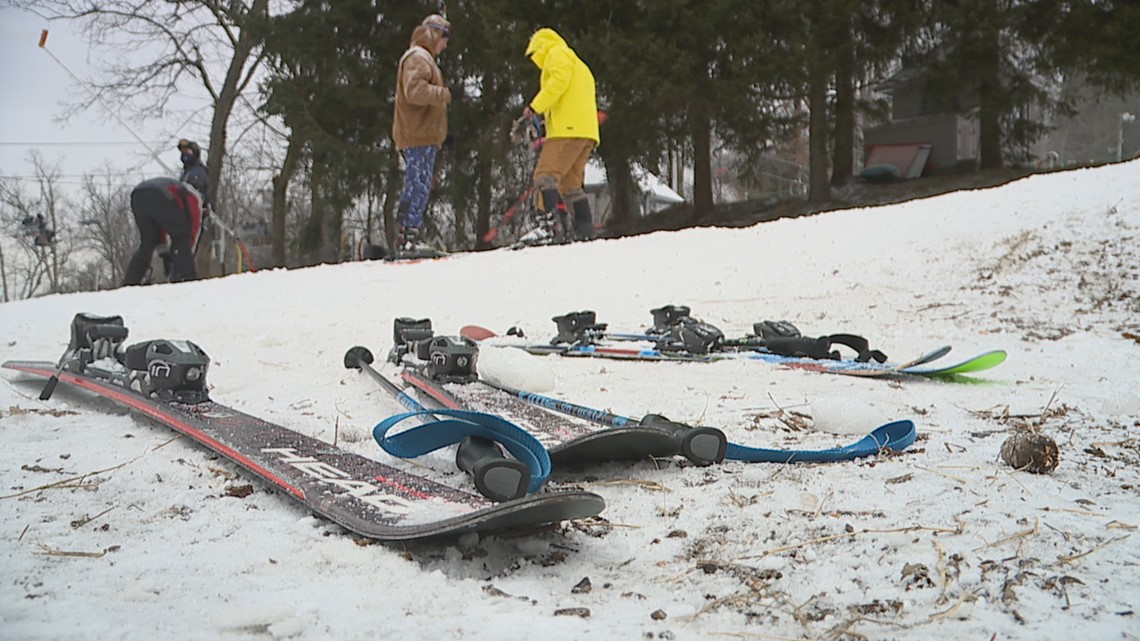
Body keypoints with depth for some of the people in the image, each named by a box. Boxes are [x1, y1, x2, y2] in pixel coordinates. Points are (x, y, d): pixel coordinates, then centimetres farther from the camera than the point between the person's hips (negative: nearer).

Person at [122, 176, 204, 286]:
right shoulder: (194, 196, 27)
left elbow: (160, 226, 39)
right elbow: (195, 223, 18)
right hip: (160, 195, -7)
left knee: (147, 243, 17)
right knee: (182, 237, 4)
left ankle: (130, 281, 11)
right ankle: (185, 276, -9)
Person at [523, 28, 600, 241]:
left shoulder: (557, 53, 8)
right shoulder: (580, 66, 35)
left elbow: (559, 80, -12)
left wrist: (535, 106, -14)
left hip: (568, 128, -9)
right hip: (587, 130, 9)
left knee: (545, 175, -17)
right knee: (570, 185, 10)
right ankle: (586, 232, 3)